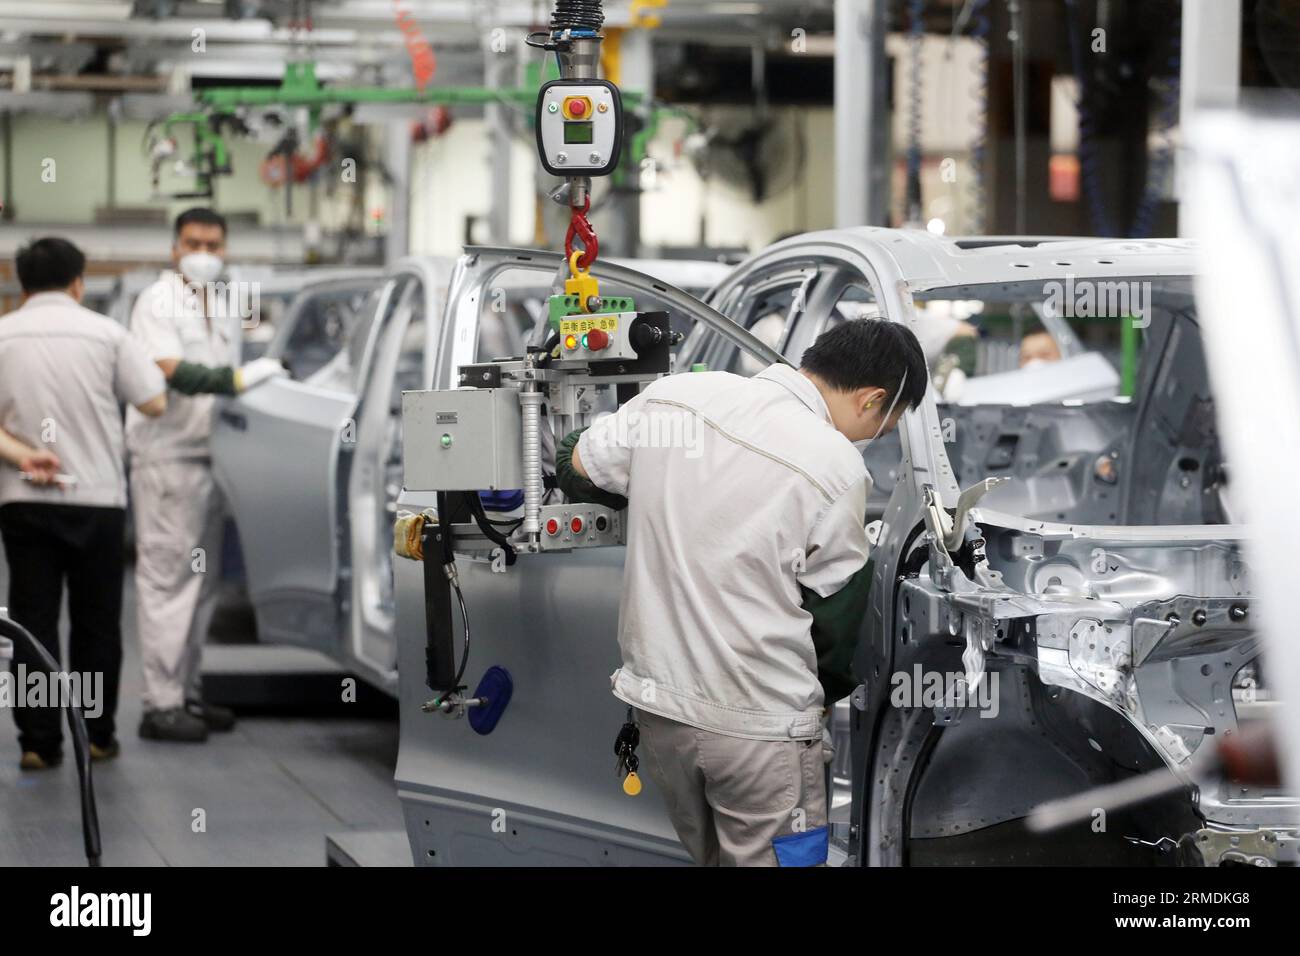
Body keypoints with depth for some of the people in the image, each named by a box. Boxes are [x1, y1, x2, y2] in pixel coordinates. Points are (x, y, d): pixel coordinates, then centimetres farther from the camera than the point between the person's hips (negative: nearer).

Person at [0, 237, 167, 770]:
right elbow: (154, 405, -2)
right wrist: (156, 370, 16)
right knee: (96, 623, 10)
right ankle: (98, 735, 13)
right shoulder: (105, 332, -4)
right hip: (96, 497, -1)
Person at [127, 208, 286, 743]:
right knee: (166, 579, -8)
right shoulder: (158, 302, -8)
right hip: (167, 457, -8)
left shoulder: (224, 305, 18)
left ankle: (185, 693, 18)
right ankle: (161, 706, -7)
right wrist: (240, 377, -24)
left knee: (202, 583, 10)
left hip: (208, 455, 8)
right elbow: (173, 373, -20)